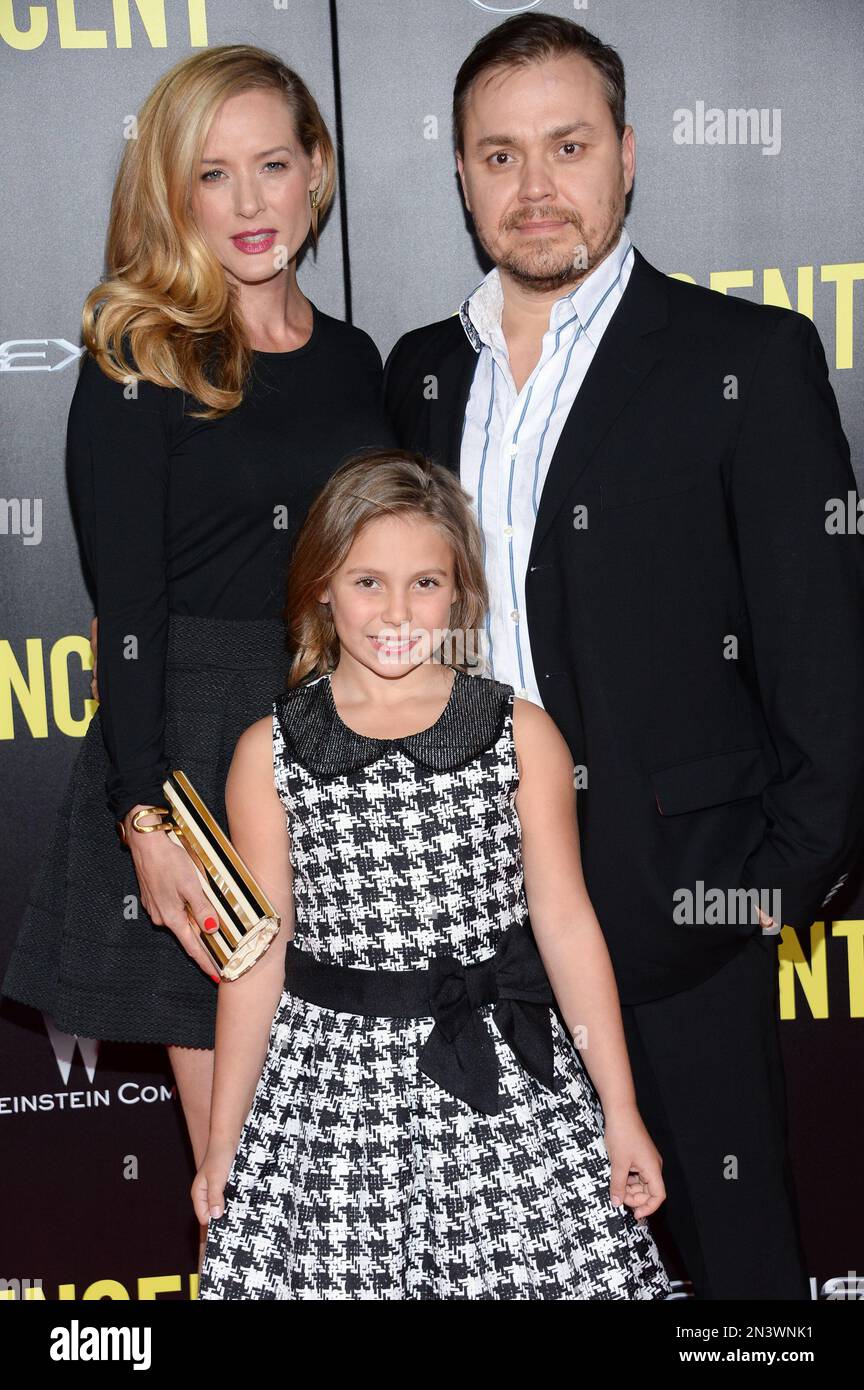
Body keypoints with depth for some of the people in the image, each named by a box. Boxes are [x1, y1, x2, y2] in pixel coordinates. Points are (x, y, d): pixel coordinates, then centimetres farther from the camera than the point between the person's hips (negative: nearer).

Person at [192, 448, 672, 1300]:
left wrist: (621, 1114, 2)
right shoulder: (270, 751, -1)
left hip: (507, 1082, 0)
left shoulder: (521, 734, -1)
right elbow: (260, 950, 3)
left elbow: (566, 922, 1)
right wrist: (222, 1139, 6)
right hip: (334, 1086, 0)